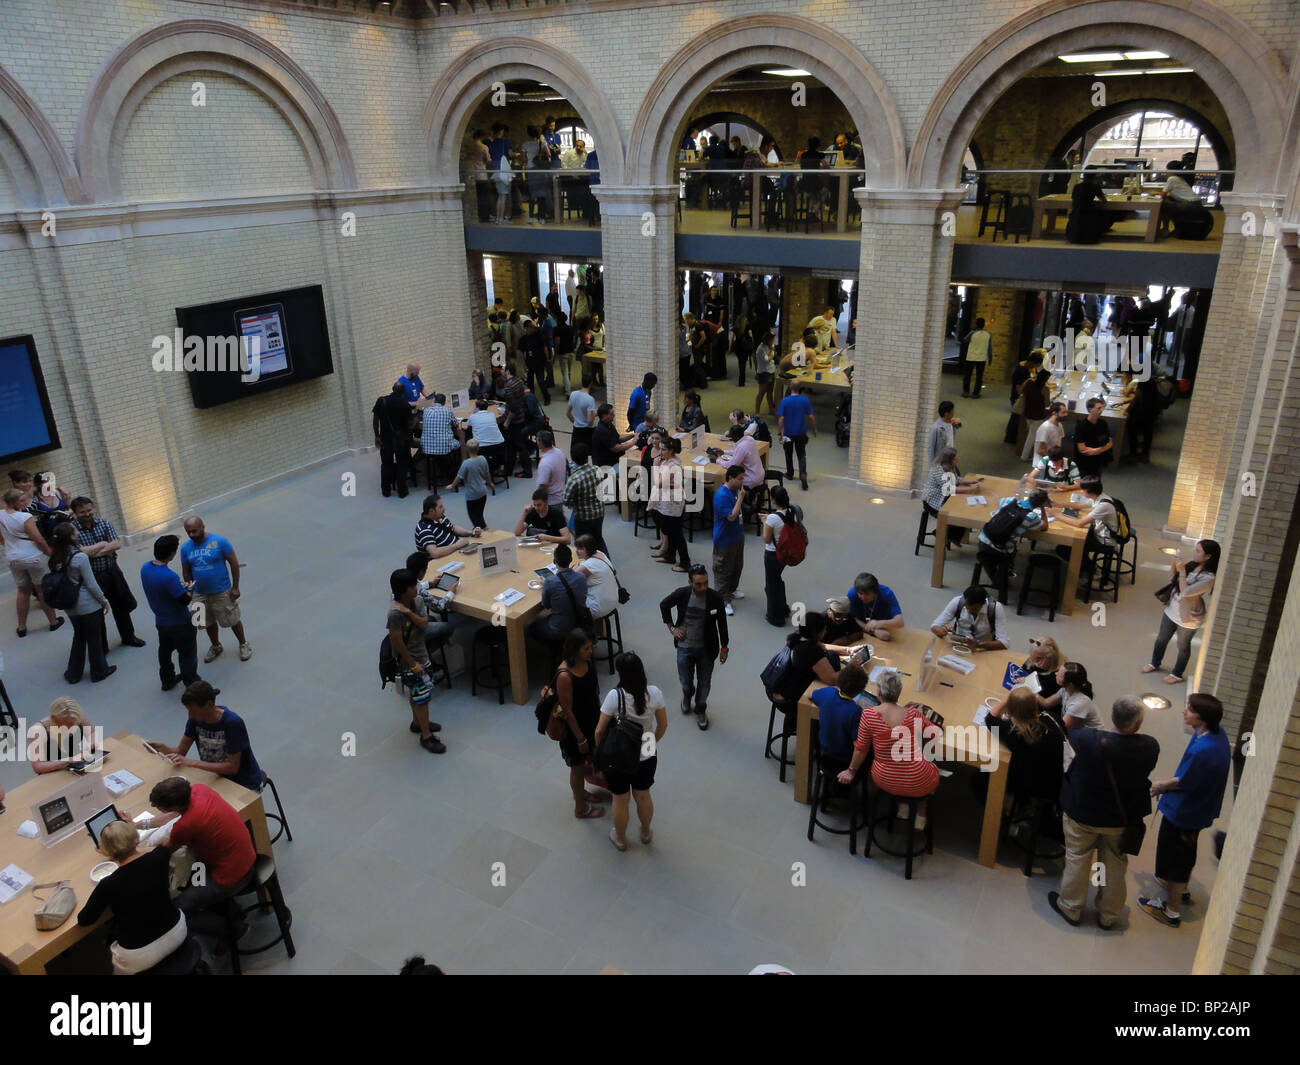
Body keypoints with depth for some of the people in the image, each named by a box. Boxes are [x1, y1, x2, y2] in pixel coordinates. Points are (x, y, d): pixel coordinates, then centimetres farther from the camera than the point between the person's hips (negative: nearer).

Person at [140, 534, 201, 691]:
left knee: (164, 651, 26)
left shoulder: (145, 568, -9)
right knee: (188, 655, 8)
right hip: (180, 625, -8)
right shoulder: (169, 576, -34)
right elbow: (185, 601, -25)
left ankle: (167, 680, 42)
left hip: (161, 622, 8)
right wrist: (188, 589, -5)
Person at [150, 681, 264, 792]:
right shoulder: (195, 719, -7)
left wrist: (192, 763, -27)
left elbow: (232, 767, -23)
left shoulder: (233, 722, -25)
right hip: (216, 776, 6)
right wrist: (162, 748, -21)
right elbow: (180, 751, -1)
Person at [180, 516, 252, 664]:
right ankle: (216, 646, 43)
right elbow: (186, 571, 8)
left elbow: (234, 563, -11)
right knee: (208, 623, 20)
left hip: (222, 592, -4)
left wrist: (235, 587, -10)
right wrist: (189, 592, 10)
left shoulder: (219, 541, -16)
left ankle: (243, 644, 32)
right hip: (200, 595, 4)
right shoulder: (185, 548, -4)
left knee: (233, 620, 9)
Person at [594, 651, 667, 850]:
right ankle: (646, 832, 51)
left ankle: (620, 839, 44)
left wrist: (599, 749, 3)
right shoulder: (654, 693, -18)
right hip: (647, 756, 3)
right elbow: (663, 725, -3)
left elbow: (599, 731, -17)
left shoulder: (615, 696, -28)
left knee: (620, 800, 21)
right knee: (643, 796, 28)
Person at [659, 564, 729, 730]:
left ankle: (700, 710, 42)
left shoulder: (715, 598, -20)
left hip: (706, 648, 0)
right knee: (685, 681, 16)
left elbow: (722, 623, -5)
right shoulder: (681, 594, -19)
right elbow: (663, 605, 3)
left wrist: (724, 647, 1)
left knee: (704, 683, 15)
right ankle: (687, 695, 52)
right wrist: (671, 628, -1)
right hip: (685, 647, 0)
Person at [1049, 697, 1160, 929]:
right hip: (1122, 818, 2)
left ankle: (1070, 908, 36)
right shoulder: (1150, 747, -24)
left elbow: (1068, 732, -9)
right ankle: (1108, 915, 40)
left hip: (1083, 814, -2)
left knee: (1077, 860, 19)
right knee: (1115, 866, 23)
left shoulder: (1089, 740, -33)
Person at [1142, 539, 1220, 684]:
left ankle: (1177, 674, 37)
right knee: (1161, 639, 23)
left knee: (1183, 646, 17)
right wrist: (1174, 564, -10)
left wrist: (1182, 571, -32)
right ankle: (1155, 663, 46)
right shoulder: (1191, 564, -7)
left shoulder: (1208, 578, -28)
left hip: (1188, 618, -7)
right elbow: (1172, 579, 7)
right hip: (1172, 610, 7)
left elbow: (1185, 592, -33)